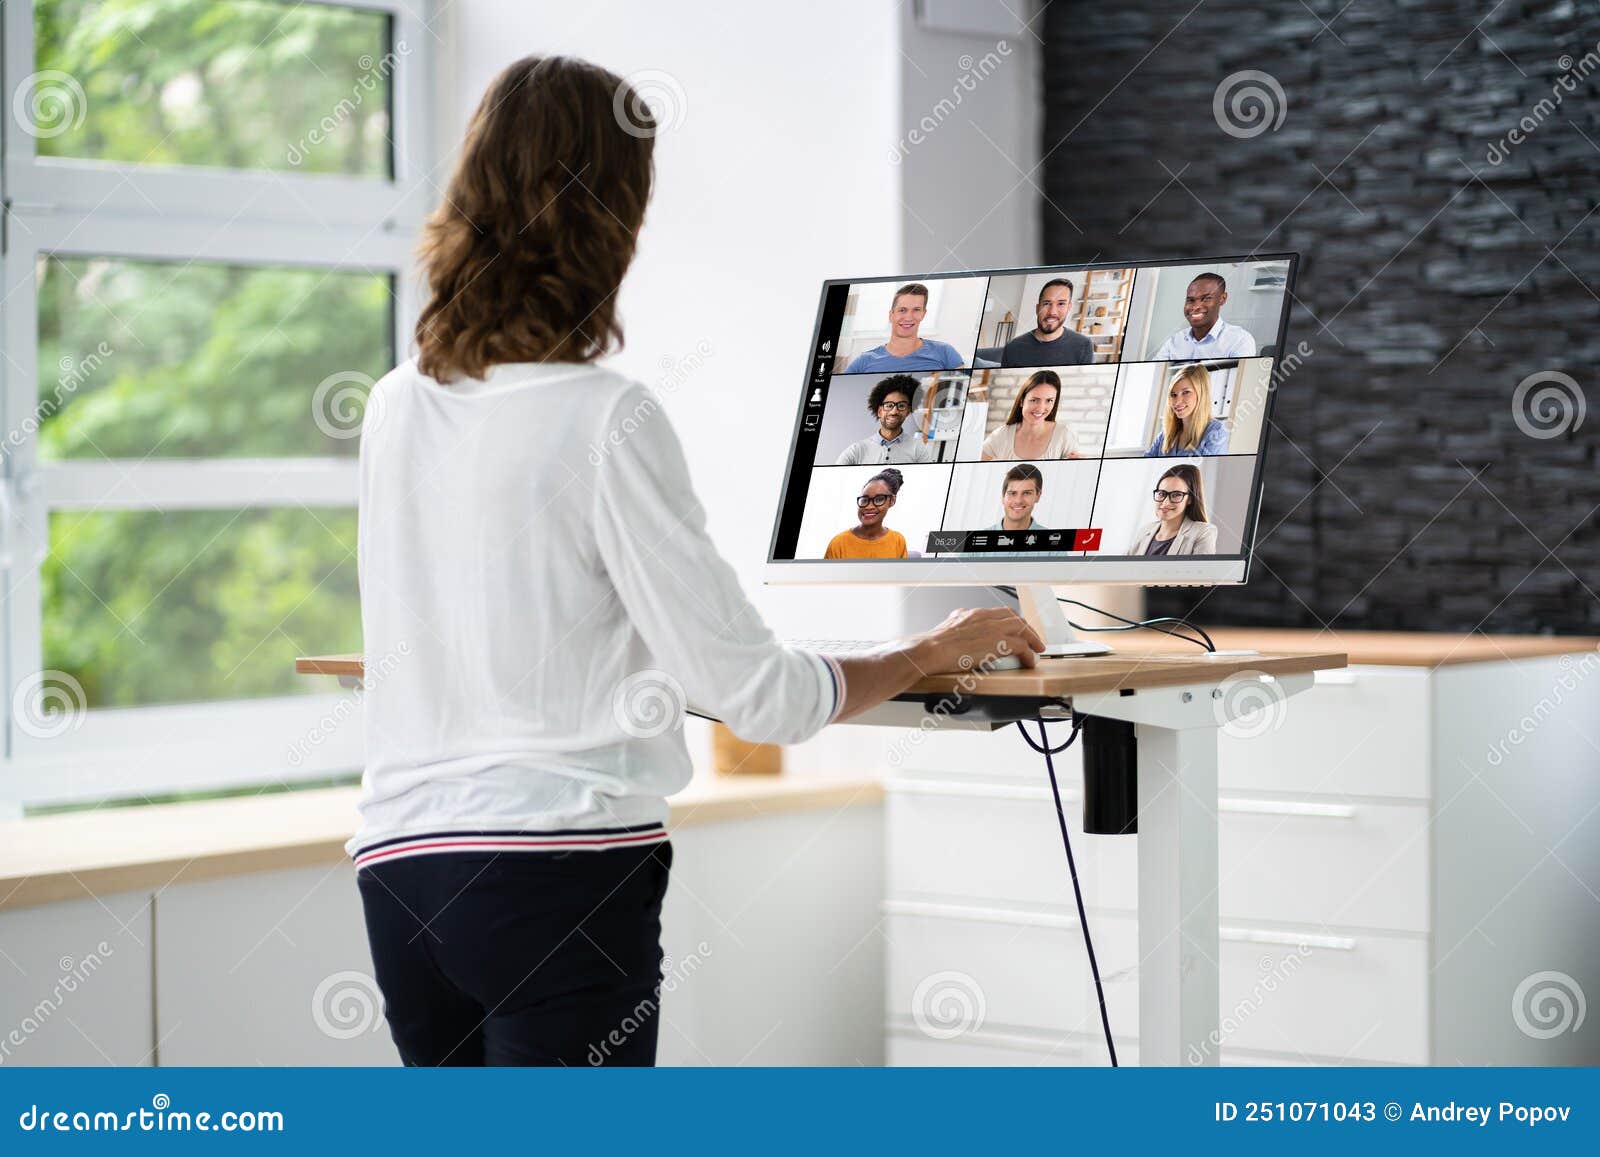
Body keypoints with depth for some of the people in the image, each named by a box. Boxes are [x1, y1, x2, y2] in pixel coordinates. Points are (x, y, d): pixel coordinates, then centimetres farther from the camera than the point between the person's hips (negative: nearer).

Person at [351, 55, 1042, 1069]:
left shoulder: (395, 407, 9)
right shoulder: (607, 419, -11)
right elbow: (758, 696, -10)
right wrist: (935, 653, 6)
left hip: (402, 865, 7)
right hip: (561, 864, -7)